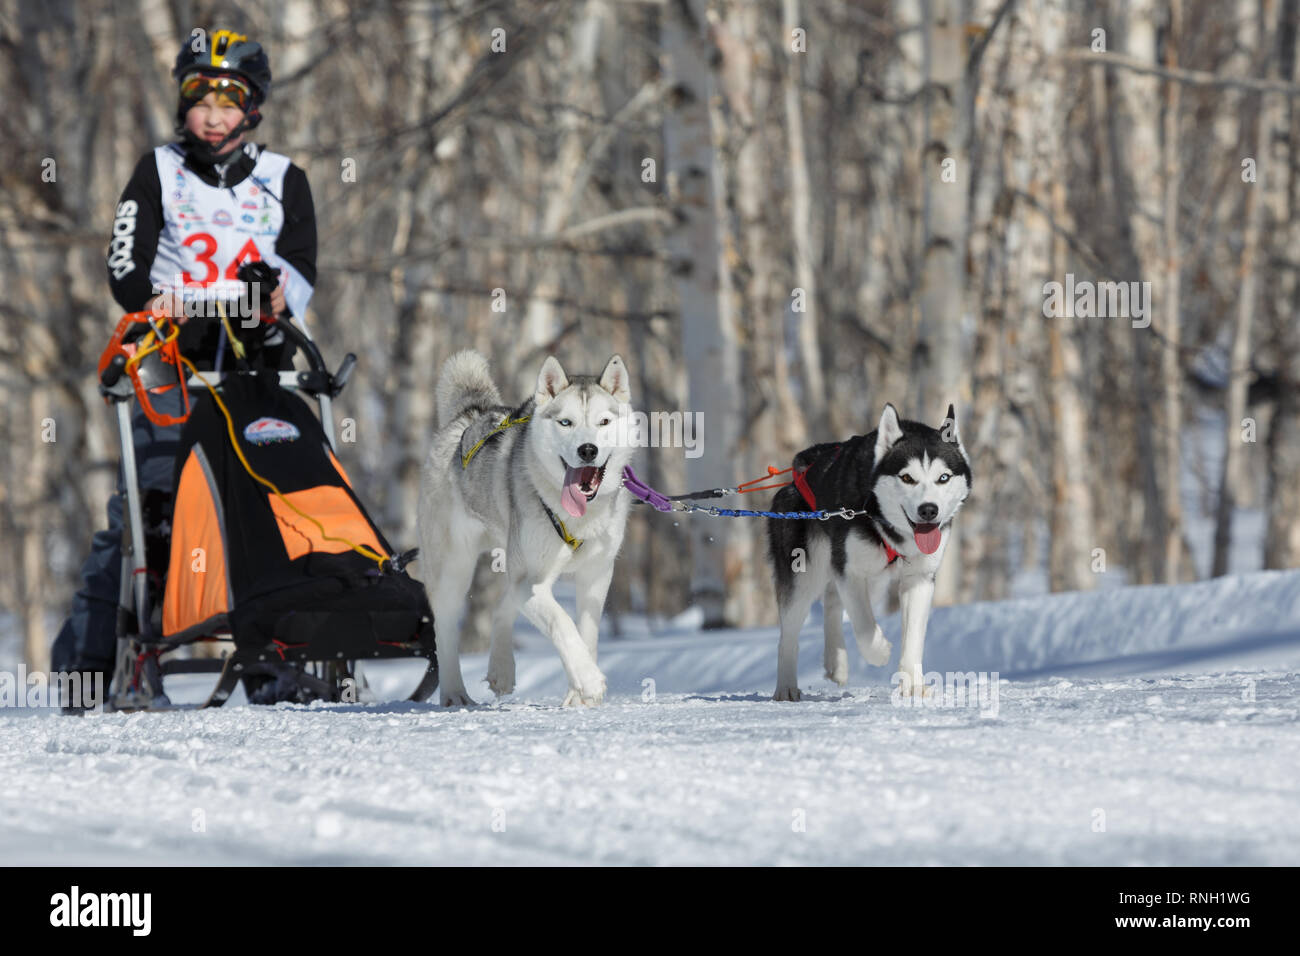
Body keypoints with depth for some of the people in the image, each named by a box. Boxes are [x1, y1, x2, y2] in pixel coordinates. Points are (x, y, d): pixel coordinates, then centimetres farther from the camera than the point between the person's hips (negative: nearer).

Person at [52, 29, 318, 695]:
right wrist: (149, 301, -15)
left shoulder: (283, 181, 15)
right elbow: (125, 262, 6)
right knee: (141, 504, -10)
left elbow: (302, 264, 8)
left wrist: (282, 296, -15)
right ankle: (88, 653, -8)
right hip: (175, 363, -1)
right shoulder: (158, 172, 13)